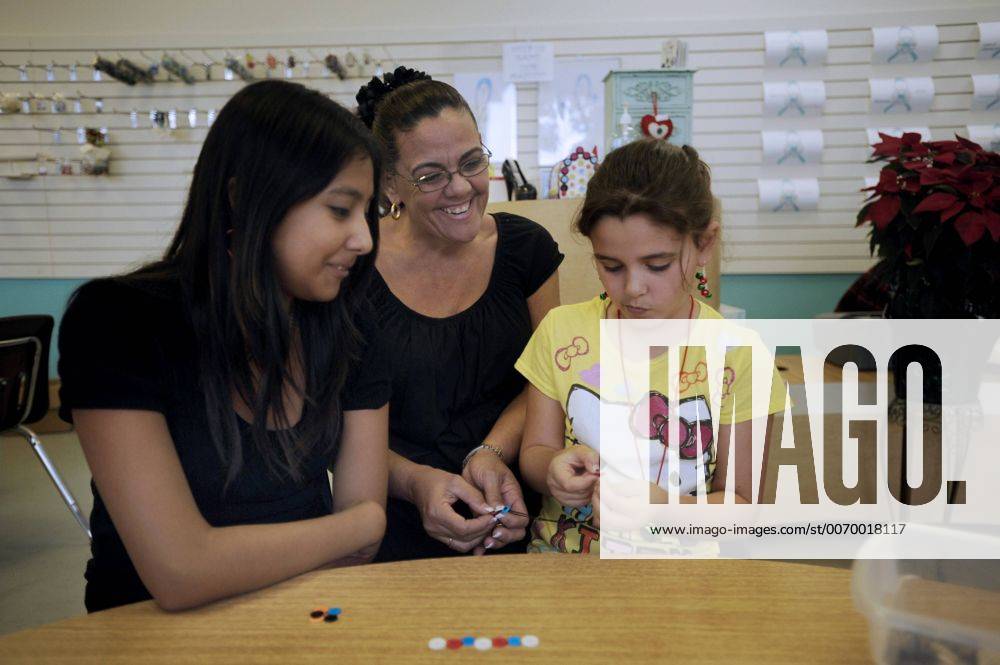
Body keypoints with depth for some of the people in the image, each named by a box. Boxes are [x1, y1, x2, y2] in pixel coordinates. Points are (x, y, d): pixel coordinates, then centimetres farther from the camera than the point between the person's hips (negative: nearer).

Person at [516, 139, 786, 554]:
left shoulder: (735, 357, -5)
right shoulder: (561, 330, 1)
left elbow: (738, 499, -2)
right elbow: (535, 451, 6)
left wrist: (664, 509, -21)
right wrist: (553, 470, -17)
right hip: (563, 549, 2)